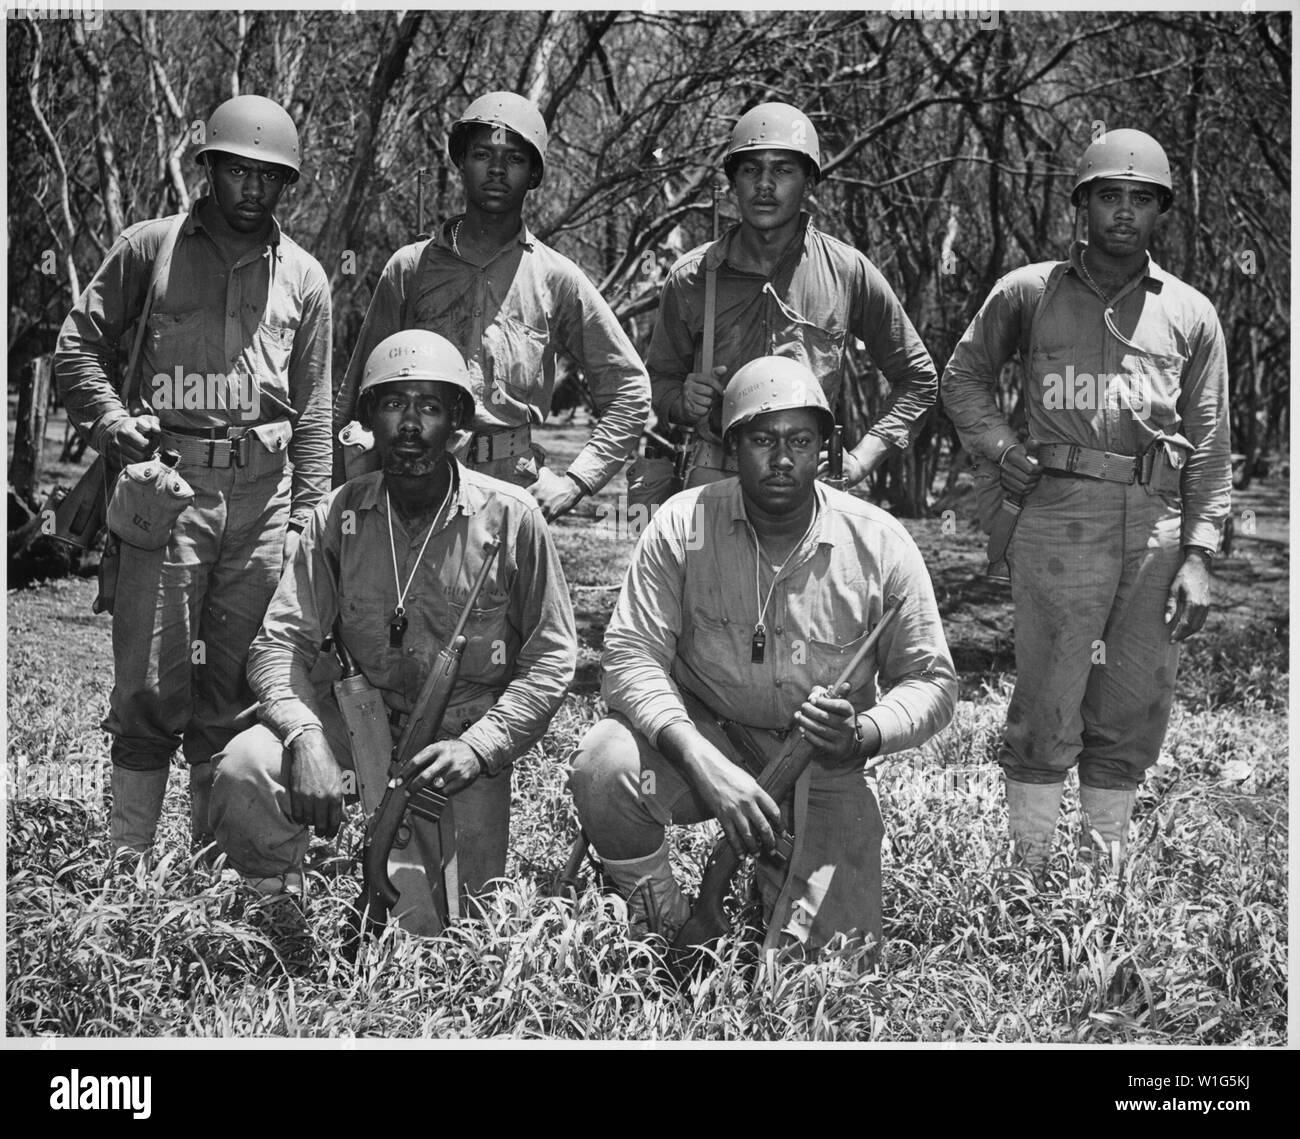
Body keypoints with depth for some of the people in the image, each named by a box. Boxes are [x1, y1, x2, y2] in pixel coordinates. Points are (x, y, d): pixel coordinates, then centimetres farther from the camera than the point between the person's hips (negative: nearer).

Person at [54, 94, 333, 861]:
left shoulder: (304, 276, 13)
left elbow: (314, 408, 13)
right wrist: (110, 418, -6)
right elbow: (79, 344, 11)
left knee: (235, 683, 6)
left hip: (264, 489, 2)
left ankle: (215, 857, 14)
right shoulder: (152, 247, 8)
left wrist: (307, 516, 6)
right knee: (152, 679, -4)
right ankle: (128, 856, 3)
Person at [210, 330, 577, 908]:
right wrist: (305, 735, -27)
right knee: (243, 768, -25)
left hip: (470, 725, -1)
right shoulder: (337, 516, -3)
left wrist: (478, 747, -19)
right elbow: (281, 641, -6)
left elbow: (551, 657, -5)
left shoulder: (511, 517, -9)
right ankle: (280, 908, 0)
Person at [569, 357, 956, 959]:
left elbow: (930, 681, -2)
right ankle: (660, 924, -4)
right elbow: (631, 656, -16)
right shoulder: (683, 525, -12)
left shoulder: (879, 544, -10)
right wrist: (704, 762, -32)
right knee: (603, 765, -33)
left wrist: (861, 735, -24)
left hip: (823, 769, 1)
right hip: (699, 735, 0)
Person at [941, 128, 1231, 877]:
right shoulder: (1029, 293, 9)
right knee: (1047, 716, -2)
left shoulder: (1191, 314, 12)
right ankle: (1030, 874, 7)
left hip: (1159, 524, 2)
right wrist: (1001, 450, 4)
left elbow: (1210, 447, 9)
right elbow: (964, 377, 21)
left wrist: (1199, 554, 0)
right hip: (1060, 515, -2)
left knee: (1133, 717, 8)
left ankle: (1111, 872, 20)